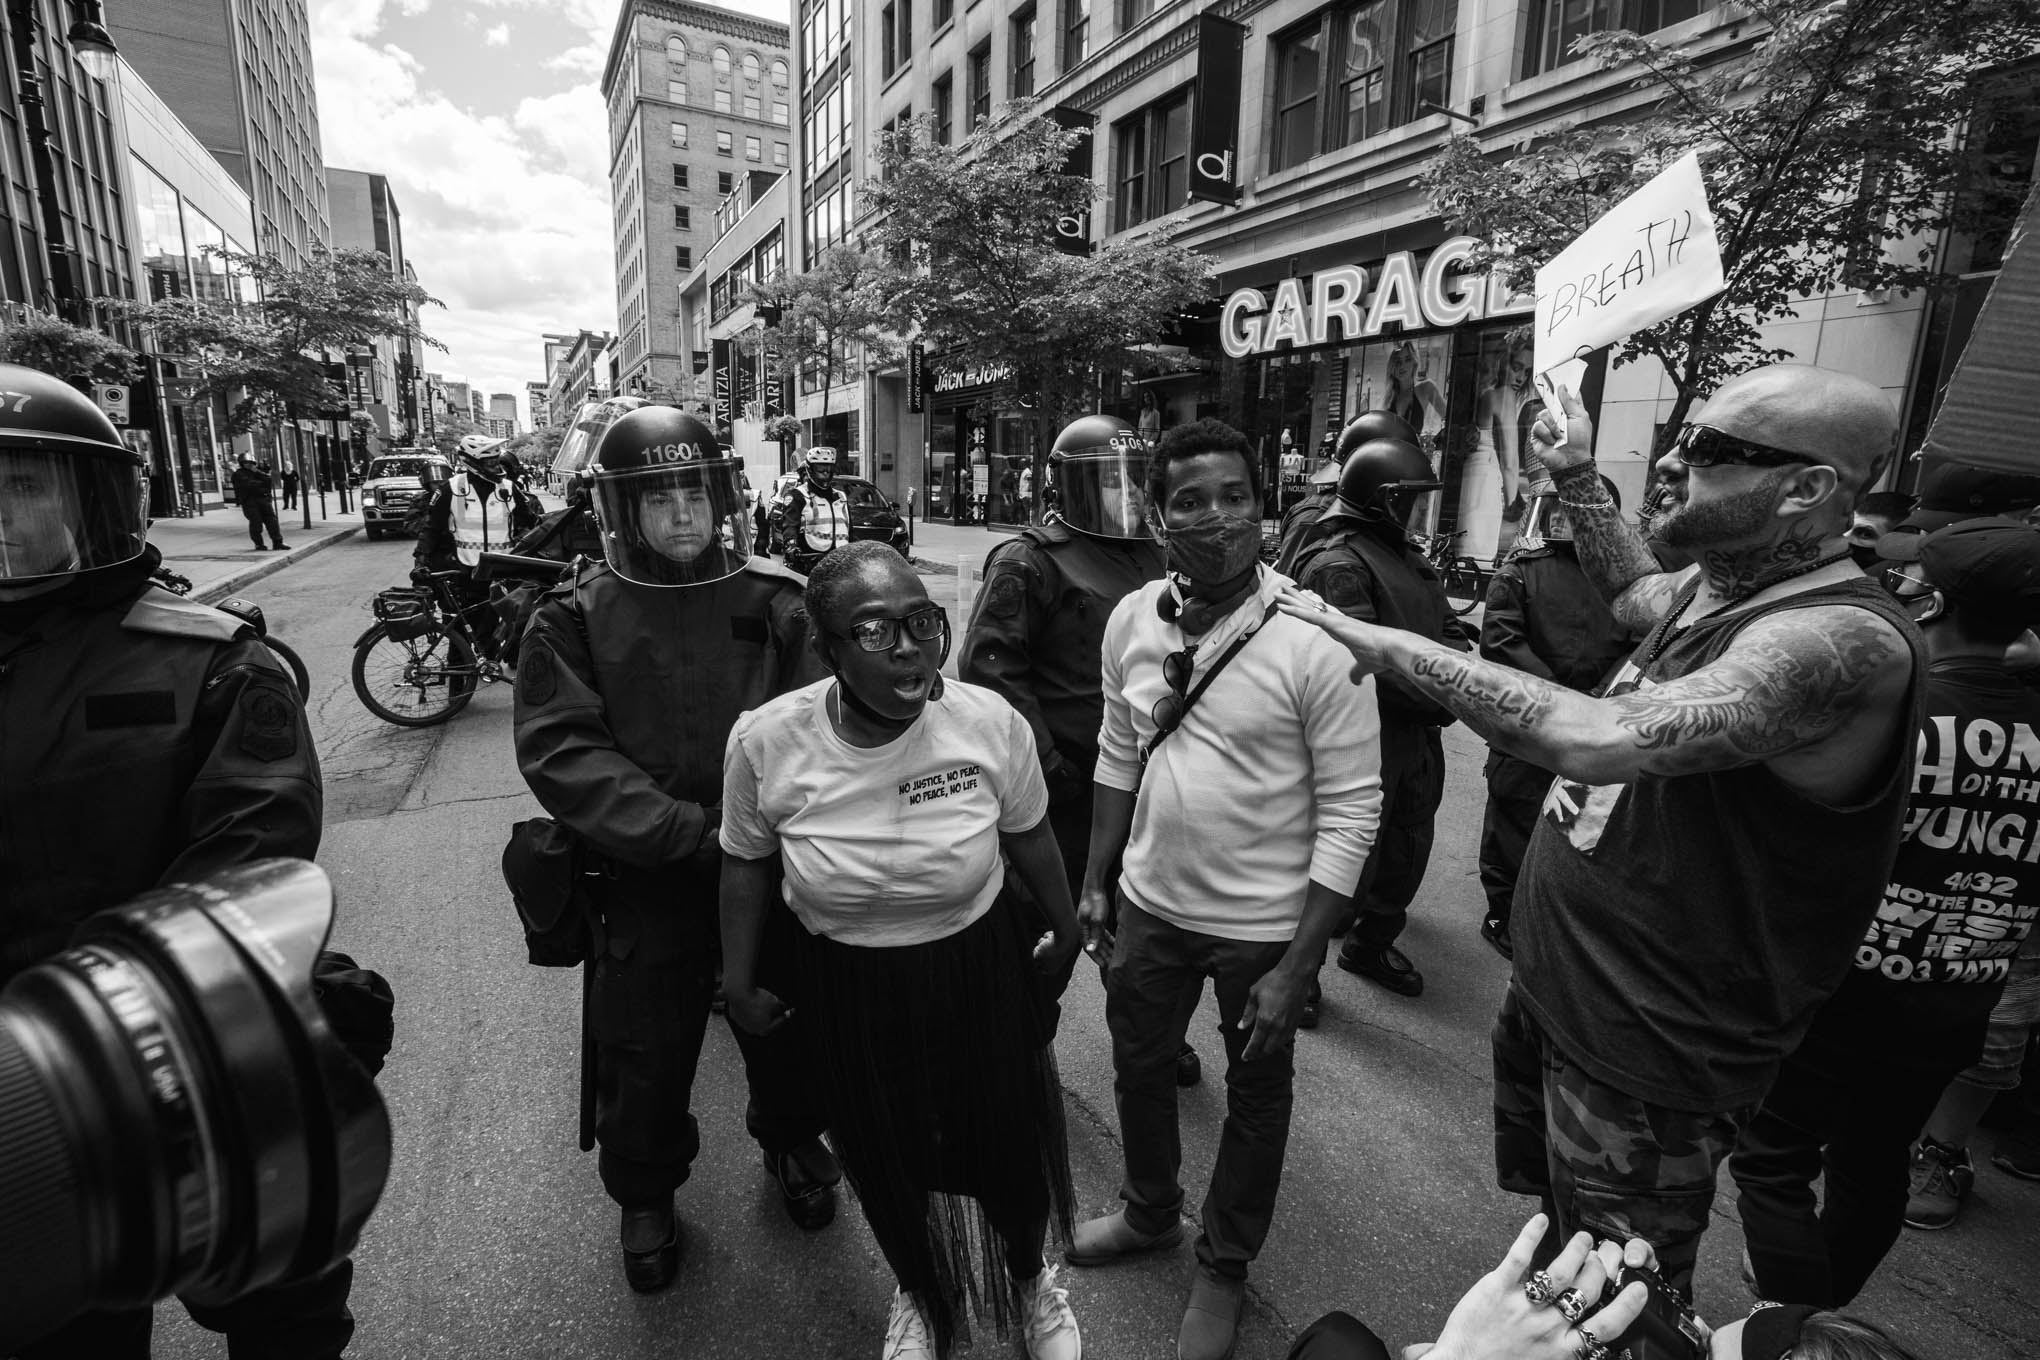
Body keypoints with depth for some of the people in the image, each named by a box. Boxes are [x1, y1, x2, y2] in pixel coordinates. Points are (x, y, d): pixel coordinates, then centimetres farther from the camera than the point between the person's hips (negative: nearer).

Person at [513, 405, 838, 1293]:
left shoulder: (776, 602, -3)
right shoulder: (575, 618, -5)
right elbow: (561, 753, -13)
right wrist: (688, 830, -21)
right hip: (647, 880, -1)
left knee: (789, 1028, 20)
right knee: (643, 1054, 15)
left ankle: (793, 1143, 51)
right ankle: (645, 1195, 45)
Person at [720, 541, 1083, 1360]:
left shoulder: (991, 722, -21)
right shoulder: (764, 742, -21)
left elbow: (1028, 837, -3)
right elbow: (746, 863, -3)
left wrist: (1065, 930, 10)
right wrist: (740, 981, 5)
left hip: (981, 969, 0)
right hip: (848, 988, 1)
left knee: (1012, 1143, 19)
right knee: (887, 1166, 22)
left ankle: (1029, 1277, 56)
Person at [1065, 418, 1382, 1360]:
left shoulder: (1314, 638, -20)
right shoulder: (1132, 619, -6)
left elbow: (1351, 809, -17)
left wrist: (1297, 968, -17)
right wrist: (1096, 881, 9)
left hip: (1263, 924, -4)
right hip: (1150, 902, 5)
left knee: (1255, 1097, 19)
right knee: (1137, 1066, 24)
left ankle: (1224, 1266, 46)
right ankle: (1149, 1212, 54)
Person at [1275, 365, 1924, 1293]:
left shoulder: (1841, 641, -28)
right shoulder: (1719, 586, 2)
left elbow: (1604, 738, -43)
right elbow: (1639, 595, 27)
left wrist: (1397, 648, -36)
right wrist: (1577, 480, 18)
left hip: (1648, 1052, -8)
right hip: (1555, 989, 9)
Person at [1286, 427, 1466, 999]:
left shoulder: (1404, 553, 14)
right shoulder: (1336, 562, -20)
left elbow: (1447, 629, 14)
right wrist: (1439, 698, -18)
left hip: (1417, 735, 10)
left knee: (1406, 850, 25)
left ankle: (1373, 943, 49)